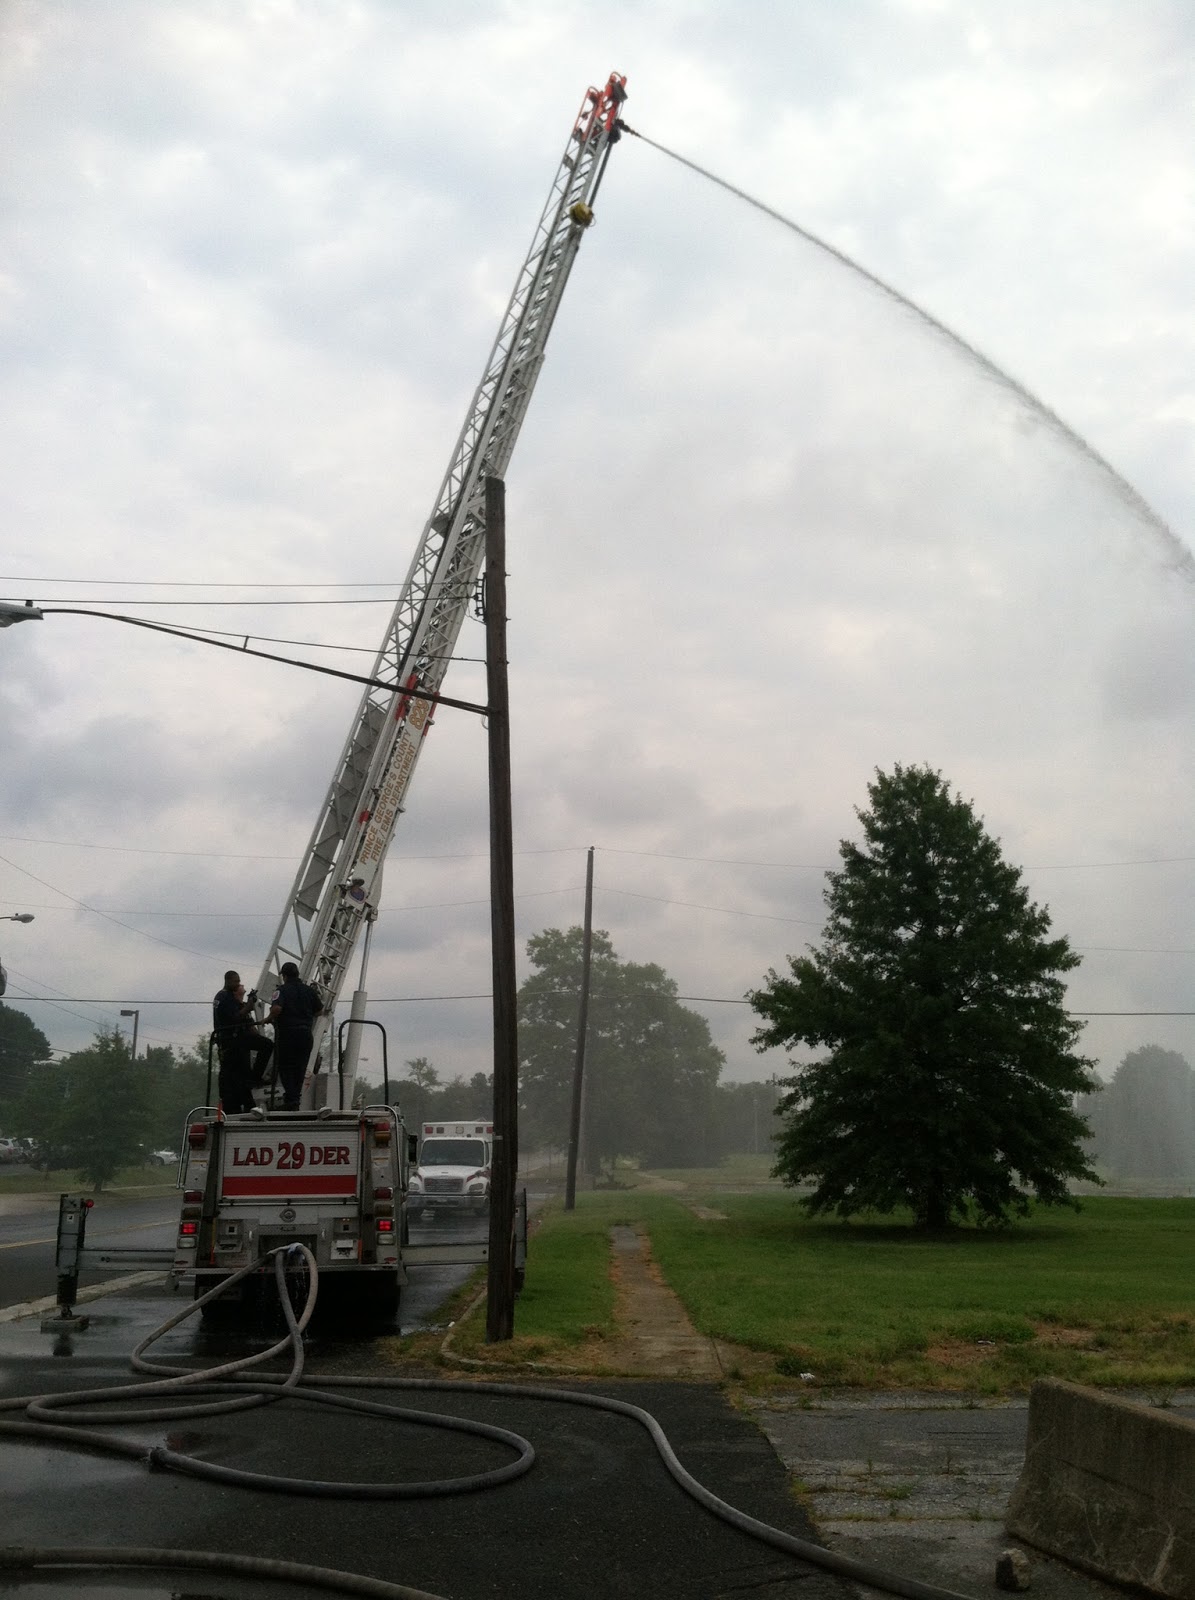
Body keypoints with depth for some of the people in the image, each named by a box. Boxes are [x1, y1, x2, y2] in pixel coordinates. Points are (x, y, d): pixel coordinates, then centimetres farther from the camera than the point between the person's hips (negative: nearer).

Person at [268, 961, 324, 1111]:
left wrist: (269, 1019, -6)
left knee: (285, 1067, 3)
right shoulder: (309, 990, 9)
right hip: (306, 1034, 4)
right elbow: (319, 1010, 15)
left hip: (286, 1033, -4)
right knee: (300, 1068, 12)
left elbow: (276, 1008, -24)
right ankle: (295, 1099, 13)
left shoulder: (283, 990, -7)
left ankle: (291, 1098, -9)